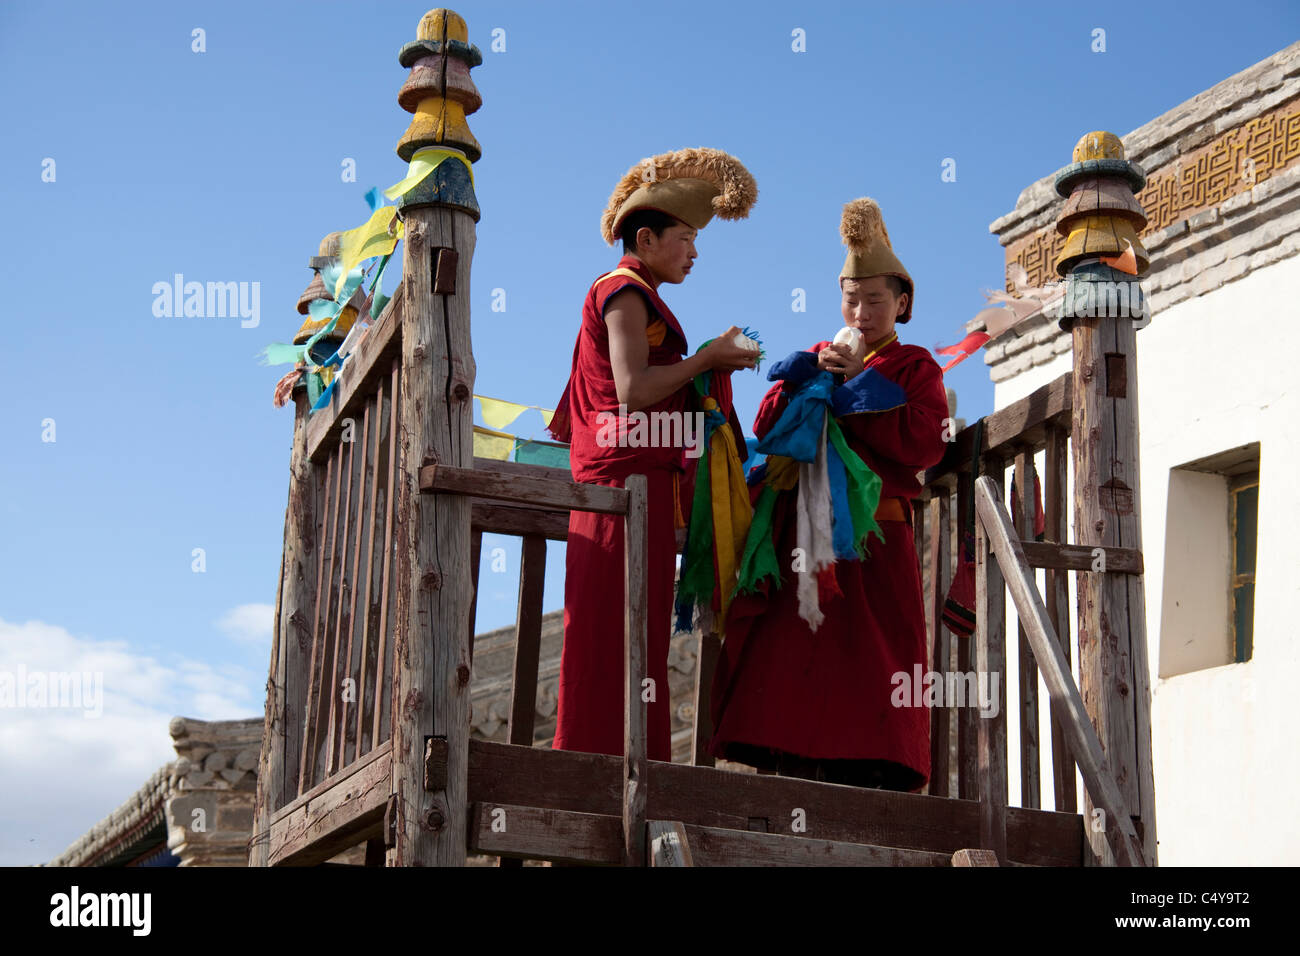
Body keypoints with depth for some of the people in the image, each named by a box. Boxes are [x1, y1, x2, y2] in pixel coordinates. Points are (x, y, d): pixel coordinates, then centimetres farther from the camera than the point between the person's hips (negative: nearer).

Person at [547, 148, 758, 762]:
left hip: (638, 476, 10)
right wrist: (706, 359, -9)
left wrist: (709, 366, 15)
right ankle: (602, 750, -13)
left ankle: (627, 757, 7)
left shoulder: (632, 297, 25)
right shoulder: (625, 291, -5)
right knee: (616, 627, -12)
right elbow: (632, 389, -17)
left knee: (634, 632, 6)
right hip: (628, 479, -10)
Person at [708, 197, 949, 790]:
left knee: (866, 664, -10)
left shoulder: (914, 367, 12)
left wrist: (851, 392, -6)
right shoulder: (819, 357, 23)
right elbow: (766, 428, 11)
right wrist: (803, 377, -4)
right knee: (789, 660, -8)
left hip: (874, 538, -3)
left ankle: (871, 791, -12)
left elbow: (926, 443, -7)